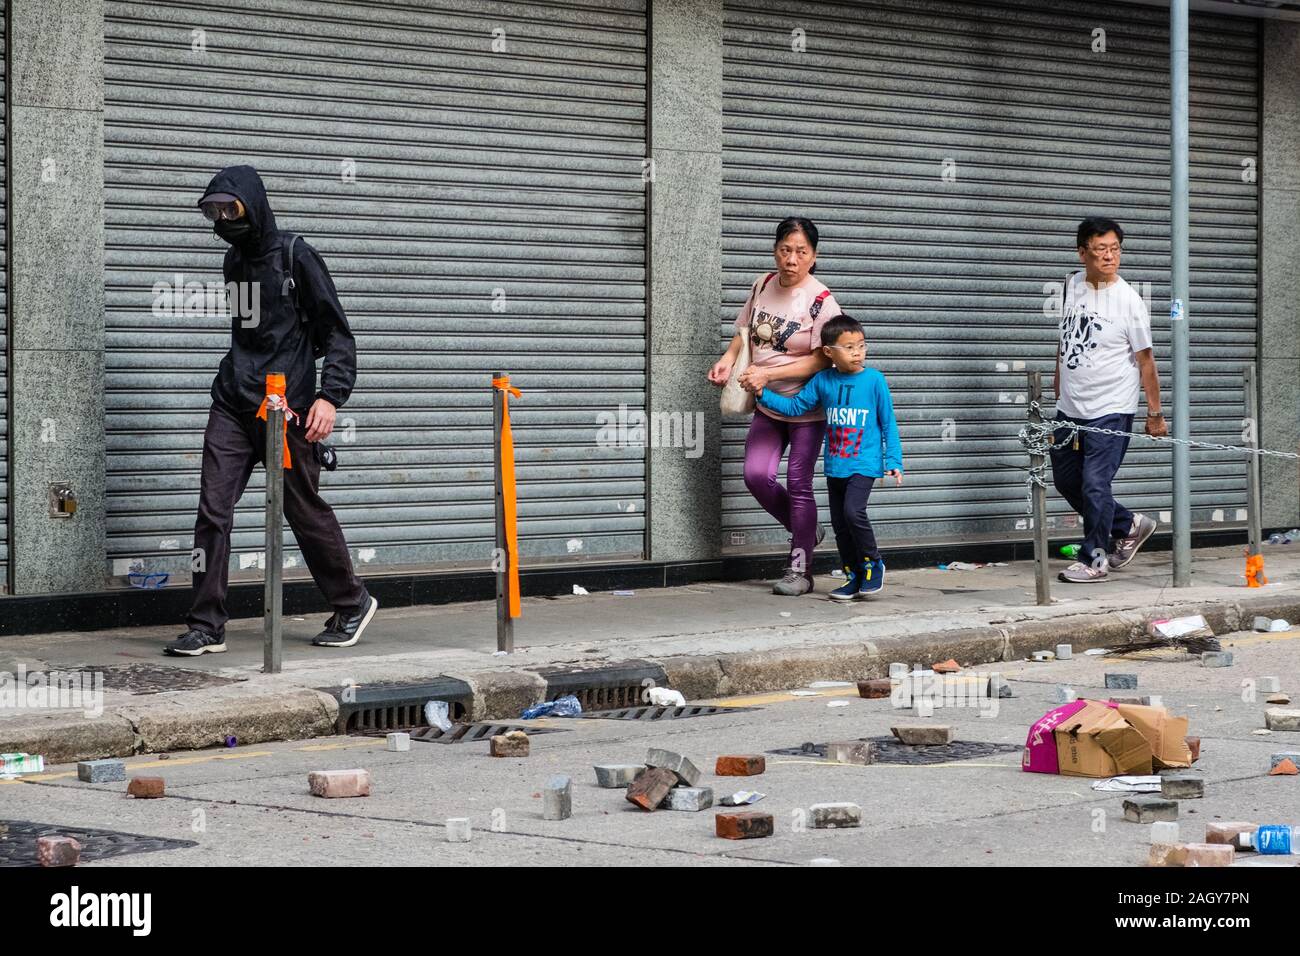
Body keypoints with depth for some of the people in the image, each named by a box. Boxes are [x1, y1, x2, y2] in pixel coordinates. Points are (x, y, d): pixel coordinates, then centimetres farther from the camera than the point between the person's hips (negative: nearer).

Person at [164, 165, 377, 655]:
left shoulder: (295, 256, -5)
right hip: (232, 407, 6)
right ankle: (205, 627, -2)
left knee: (305, 511, 3)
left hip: (287, 407, -6)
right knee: (212, 511, -4)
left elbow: (337, 333, -6)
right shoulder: (234, 260, 15)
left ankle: (352, 604, 23)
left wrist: (330, 396, -16)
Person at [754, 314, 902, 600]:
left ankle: (873, 563, -2)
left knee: (853, 510, -22)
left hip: (864, 463, -5)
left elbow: (888, 423, -1)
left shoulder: (874, 380, -6)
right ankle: (854, 577, 20)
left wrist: (893, 461, -3)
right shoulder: (822, 381, 3)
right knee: (839, 522, 8)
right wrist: (763, 394, 1)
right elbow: (795, 406, 10)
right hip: (834, 466, 5)